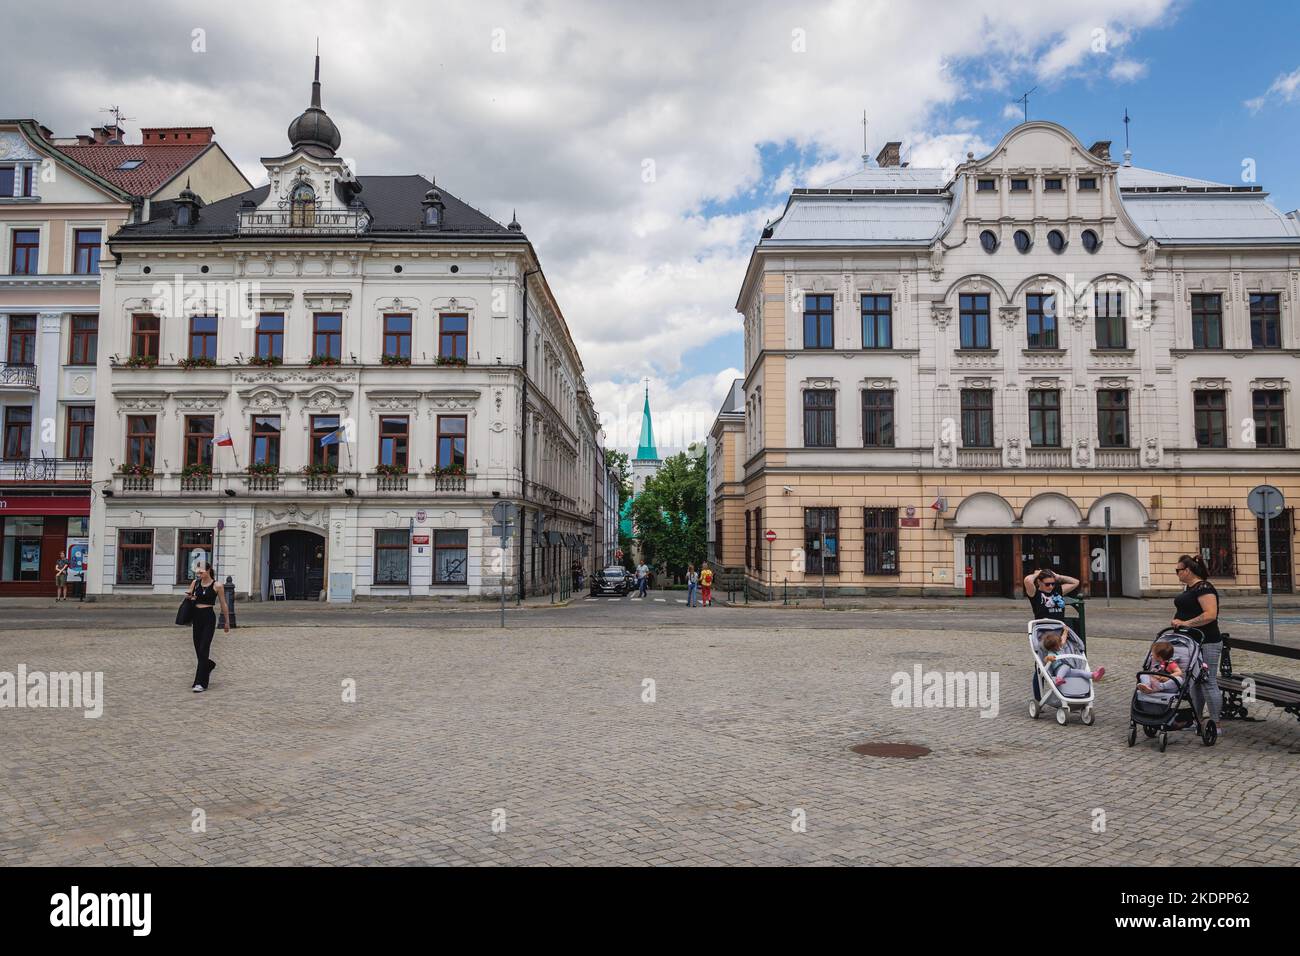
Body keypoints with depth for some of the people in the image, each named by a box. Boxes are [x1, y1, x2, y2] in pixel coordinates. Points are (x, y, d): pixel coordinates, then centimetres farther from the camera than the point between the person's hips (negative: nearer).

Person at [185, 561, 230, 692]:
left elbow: (223, 605, 1)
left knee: (203, 649, -9)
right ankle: (209, 665, 44)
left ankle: (201, 683, -8)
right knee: (198, 648, 12)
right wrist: (189, 597, -5)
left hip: (209, 617, -5)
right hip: (197, 617, 5)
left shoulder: (217, 586, -6)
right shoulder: (195, 583, 5)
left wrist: (227, 622, 6)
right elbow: (188, 595, 20)